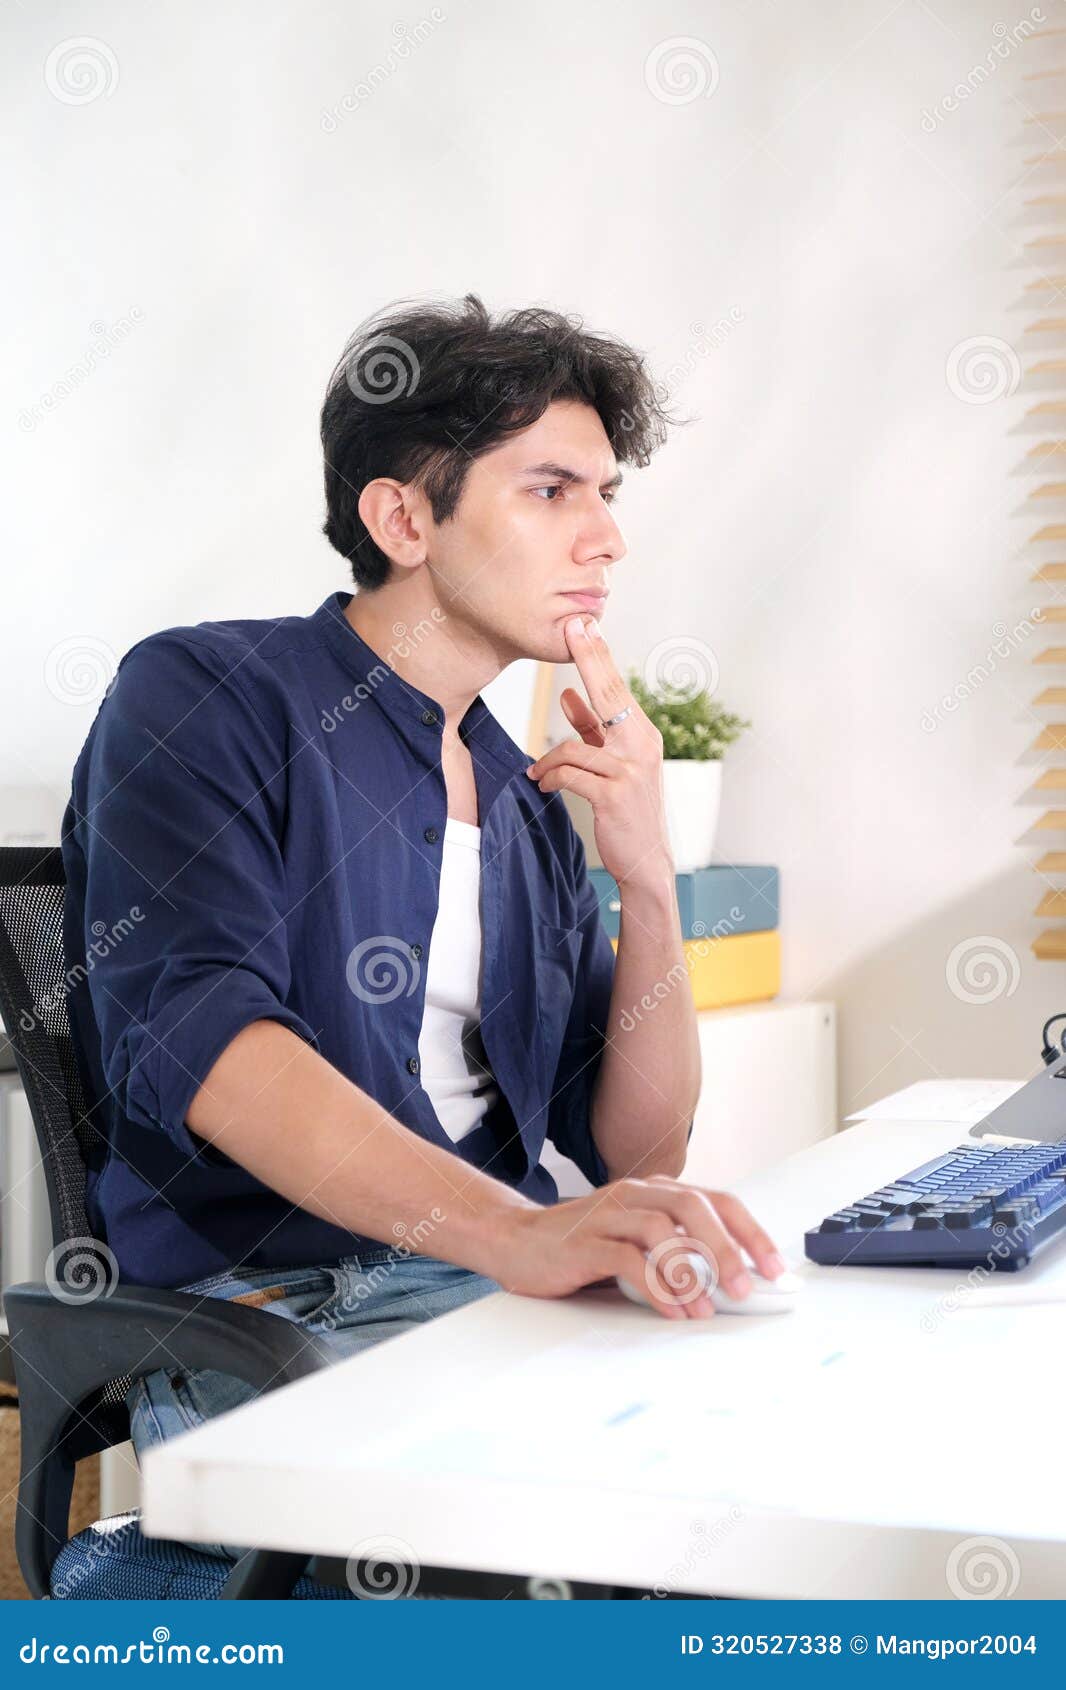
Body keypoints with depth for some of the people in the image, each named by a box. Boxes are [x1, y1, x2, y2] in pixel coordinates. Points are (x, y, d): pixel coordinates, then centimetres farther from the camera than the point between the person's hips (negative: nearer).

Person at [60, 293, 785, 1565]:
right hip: (264, 1318, -7)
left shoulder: (529, 804, 18)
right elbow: (189, 1033, -20)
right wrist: (519, 1231, -34)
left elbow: (638, 1150, 14)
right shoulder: (208, 698, -2)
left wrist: (647, 876, -2)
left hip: (497, 1292, 7)